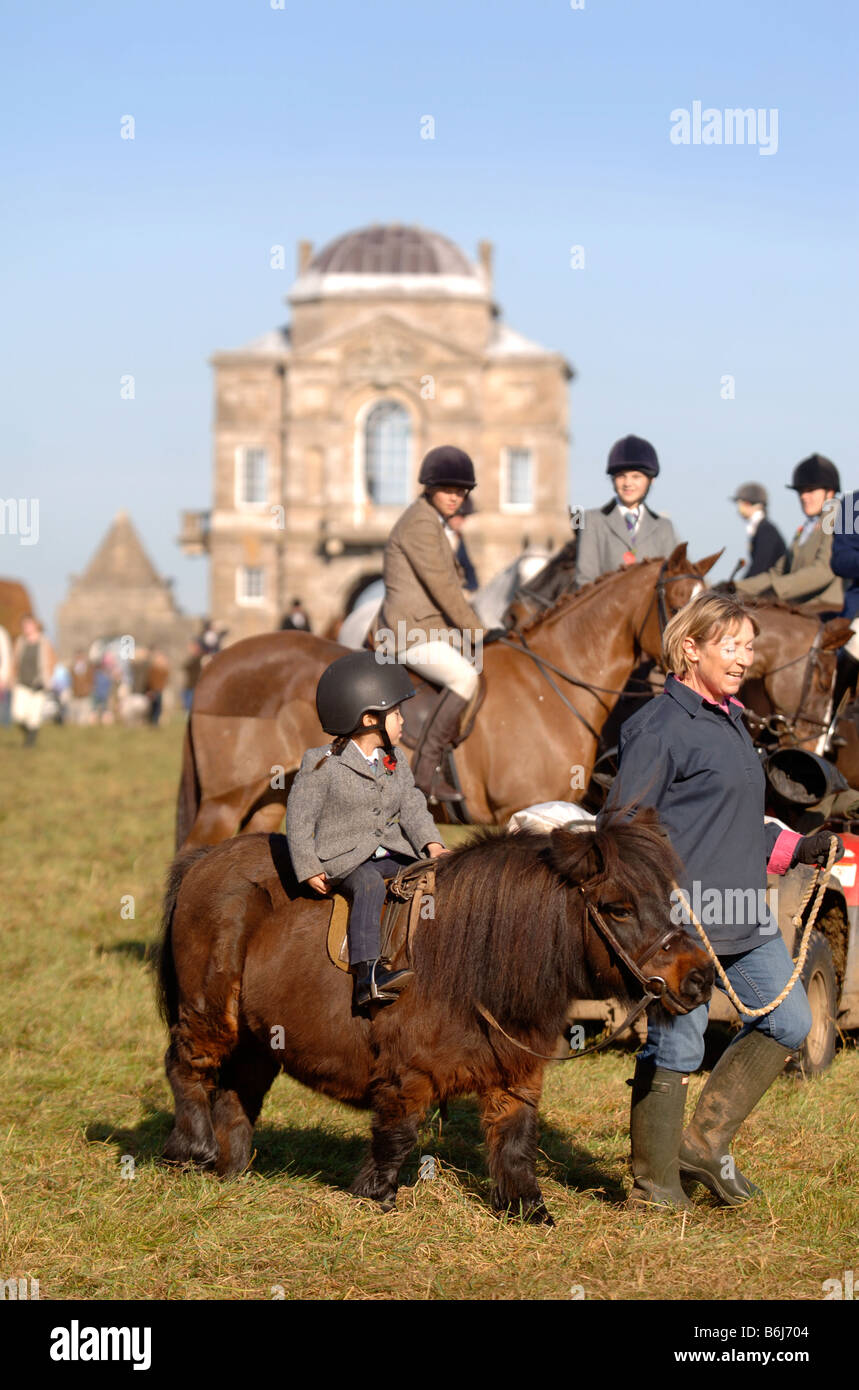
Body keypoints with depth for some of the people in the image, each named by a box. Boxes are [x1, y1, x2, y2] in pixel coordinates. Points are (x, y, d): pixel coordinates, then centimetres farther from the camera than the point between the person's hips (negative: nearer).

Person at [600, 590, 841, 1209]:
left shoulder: (730, 719, 18)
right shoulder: (661, 725, -10)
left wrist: (798, 849, 14)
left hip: (746, 915, 9)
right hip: (683, 922, -9)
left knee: (789, 1022, 10)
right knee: (676, 1048, -2)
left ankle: (707, 1141, 19)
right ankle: (654, 1184, 12)